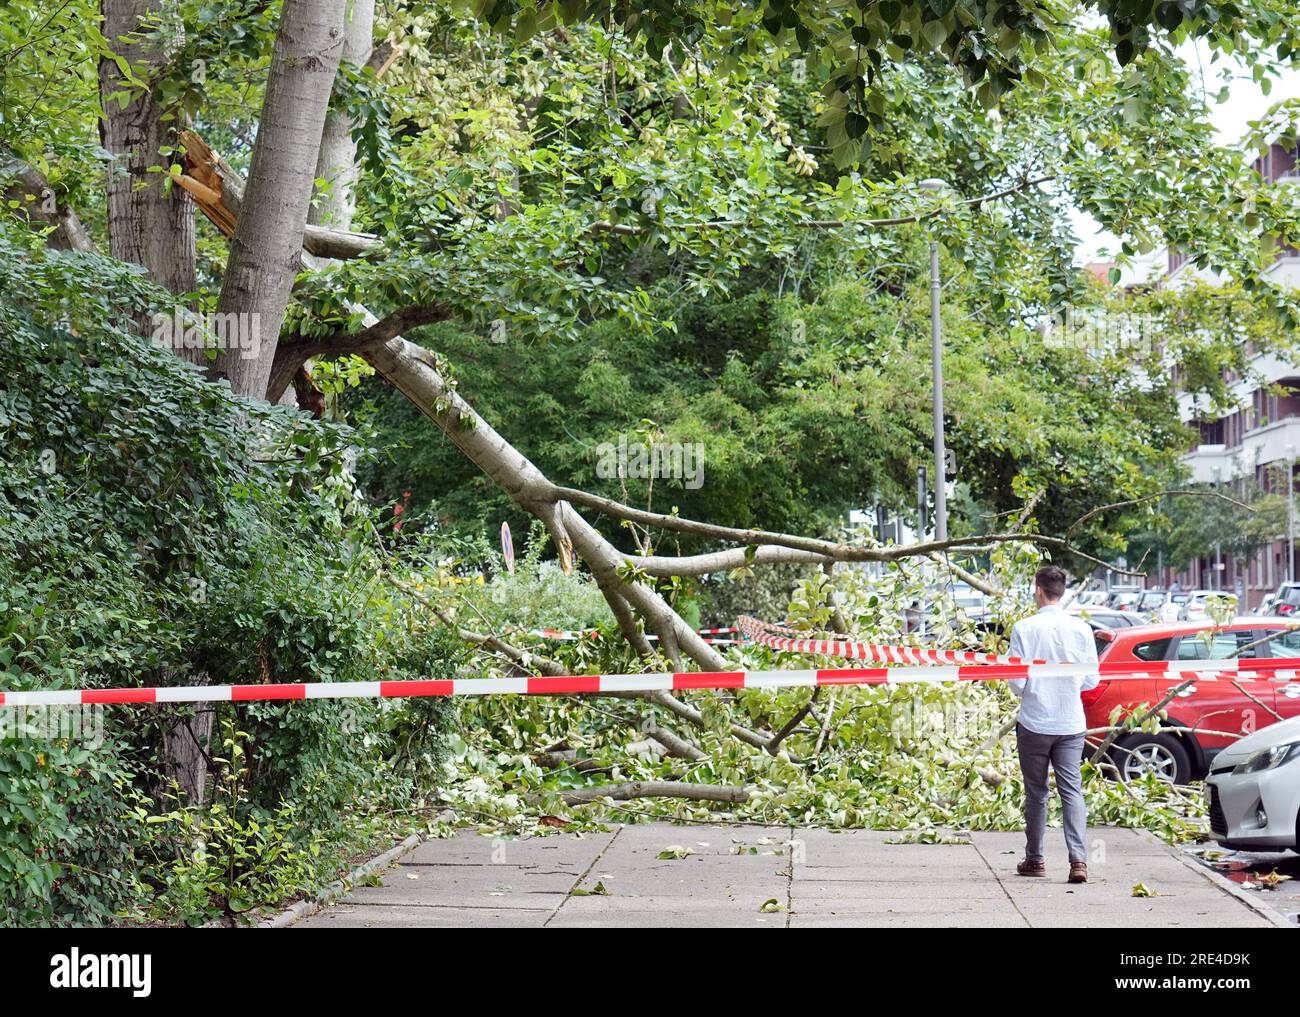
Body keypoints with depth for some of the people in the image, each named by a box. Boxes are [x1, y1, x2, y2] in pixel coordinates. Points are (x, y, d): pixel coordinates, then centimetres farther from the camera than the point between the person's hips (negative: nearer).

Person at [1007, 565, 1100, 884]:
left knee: (1036, 793, 11)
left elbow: (1016, 682, -10)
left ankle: (1034, 860, 19)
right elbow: (1092, 680, 4)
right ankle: (1078, 859, -12)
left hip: (1034, 723, -2)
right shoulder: (1081, 628, -2)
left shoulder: (1024, 628, -10)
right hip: (1071, 725, 2)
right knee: (1072, 791, 2)